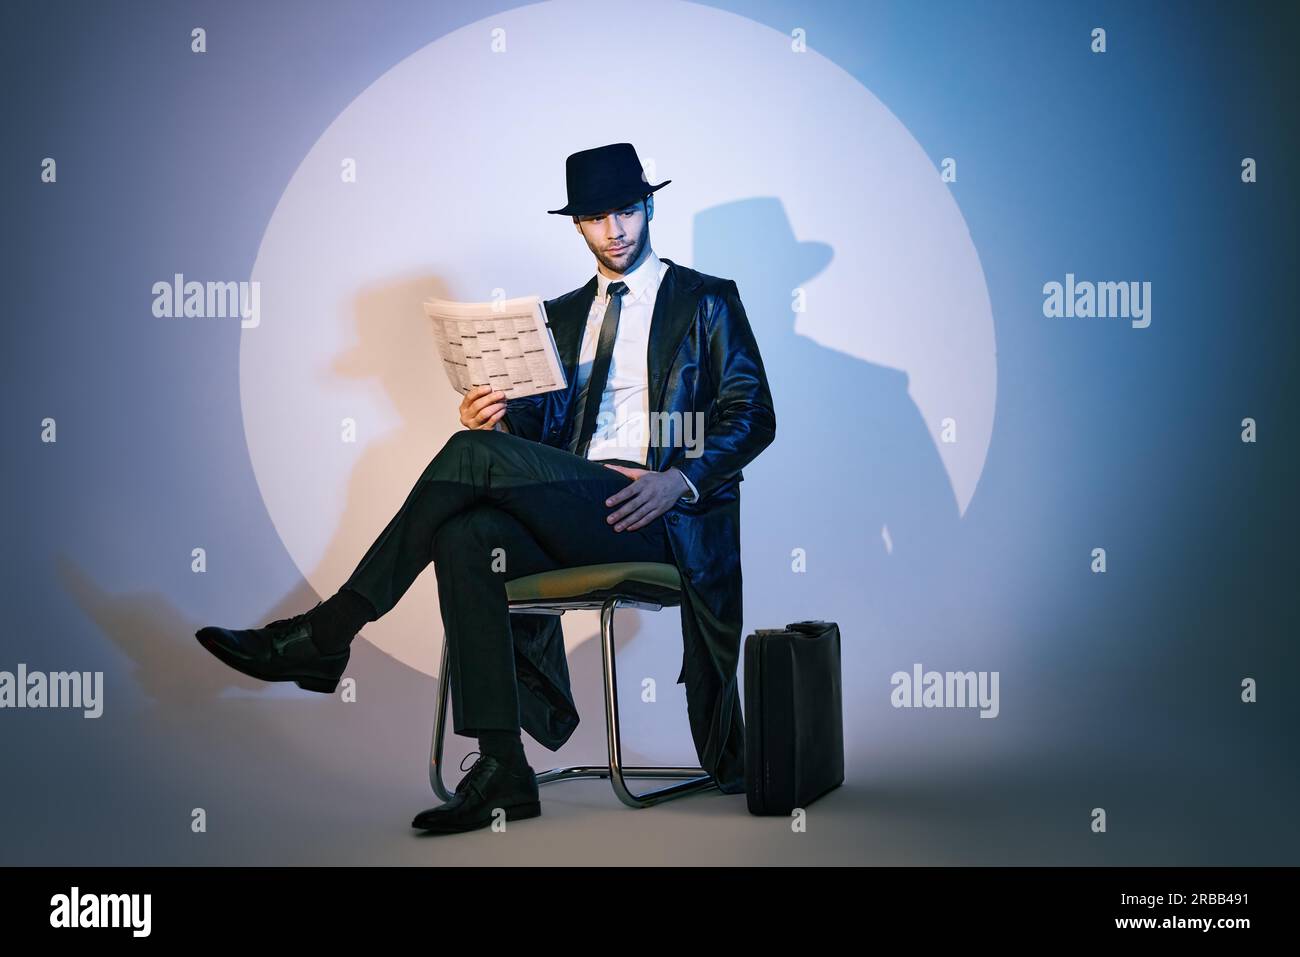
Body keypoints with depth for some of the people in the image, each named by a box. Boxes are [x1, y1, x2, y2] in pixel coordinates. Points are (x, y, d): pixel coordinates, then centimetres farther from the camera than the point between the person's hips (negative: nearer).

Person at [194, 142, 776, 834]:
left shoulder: (707, 301, 10)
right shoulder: (564, 314, 25)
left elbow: (753, 416, 2)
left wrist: (679, 481, -16)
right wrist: (499, 419, -2)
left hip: (661, 517, -5)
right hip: (572, 510, 5)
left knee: (473, 452, -27)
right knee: (466, 536, -30)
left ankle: (324, 635, -20)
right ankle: (501, 773, -28)